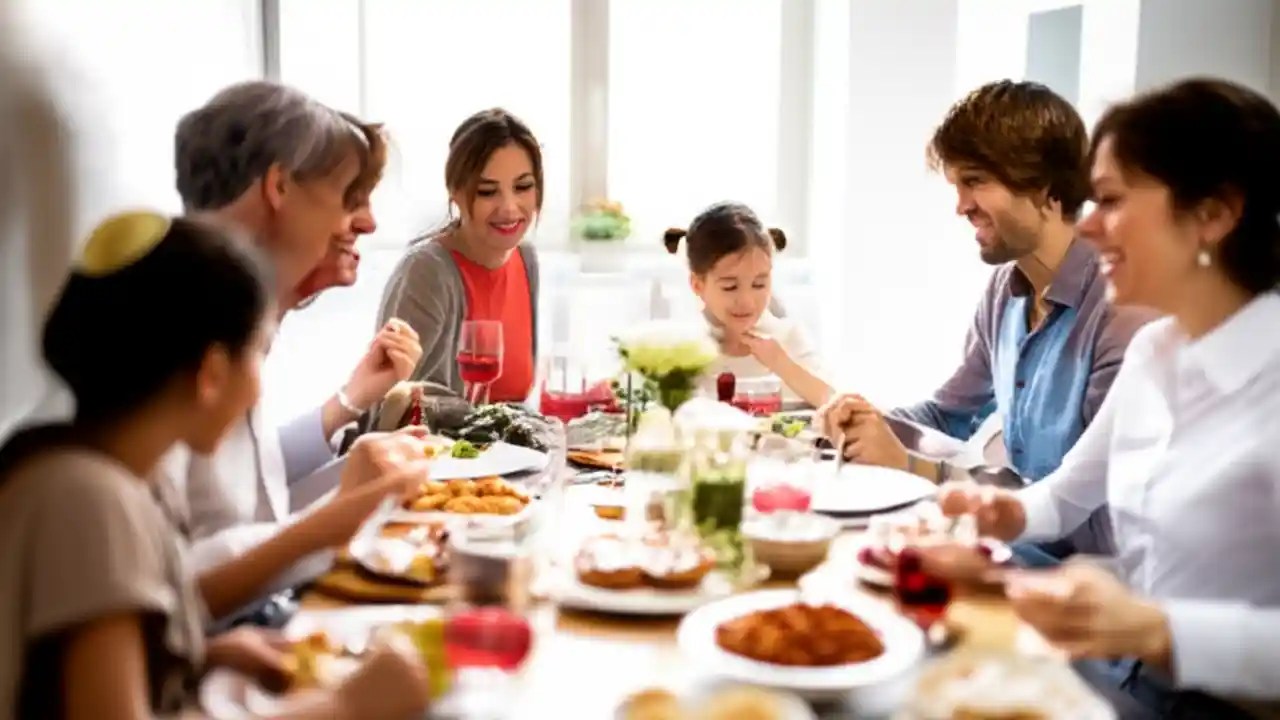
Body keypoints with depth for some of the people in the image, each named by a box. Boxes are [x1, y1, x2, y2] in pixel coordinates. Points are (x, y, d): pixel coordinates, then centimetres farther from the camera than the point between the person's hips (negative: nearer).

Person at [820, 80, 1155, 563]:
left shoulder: (1124, 310, -23)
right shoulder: (1005, 288, 4)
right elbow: (950, 414, 18)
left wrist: (911, 465, -21)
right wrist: (875, 424, -5)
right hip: (1018, 552, 7)